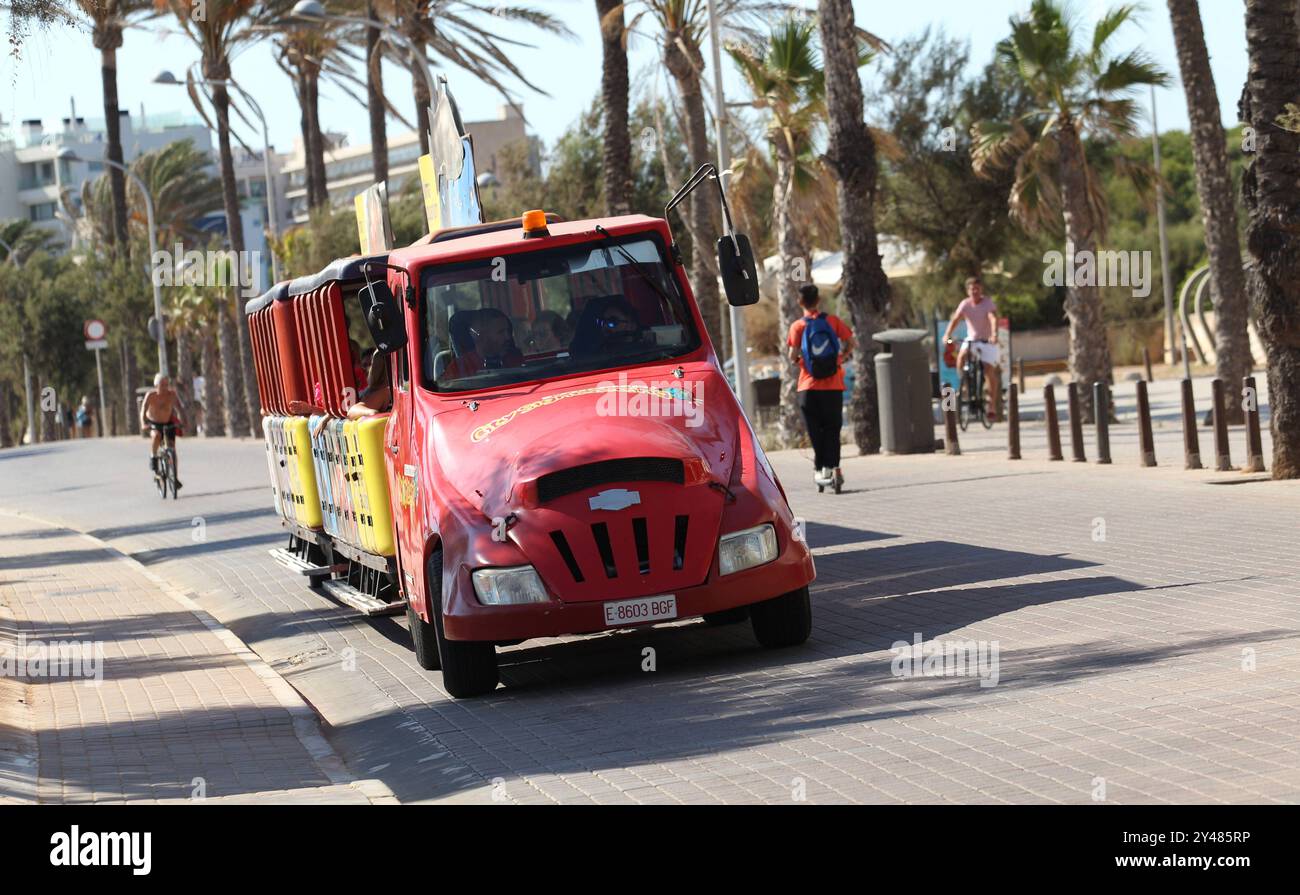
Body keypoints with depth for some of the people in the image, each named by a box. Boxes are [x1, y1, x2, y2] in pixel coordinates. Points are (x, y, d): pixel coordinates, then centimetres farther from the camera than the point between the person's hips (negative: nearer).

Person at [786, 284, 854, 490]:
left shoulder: (798, 326, -5)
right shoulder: (832, 321, 0)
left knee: (815, 430, 7)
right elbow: (850, 343, -2)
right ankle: (832, 466, -5)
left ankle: (820, 468, 3)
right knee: (832, 429, 6)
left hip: (809, 386, -1)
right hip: (833, 386, 1)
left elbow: (793, 355, -11)